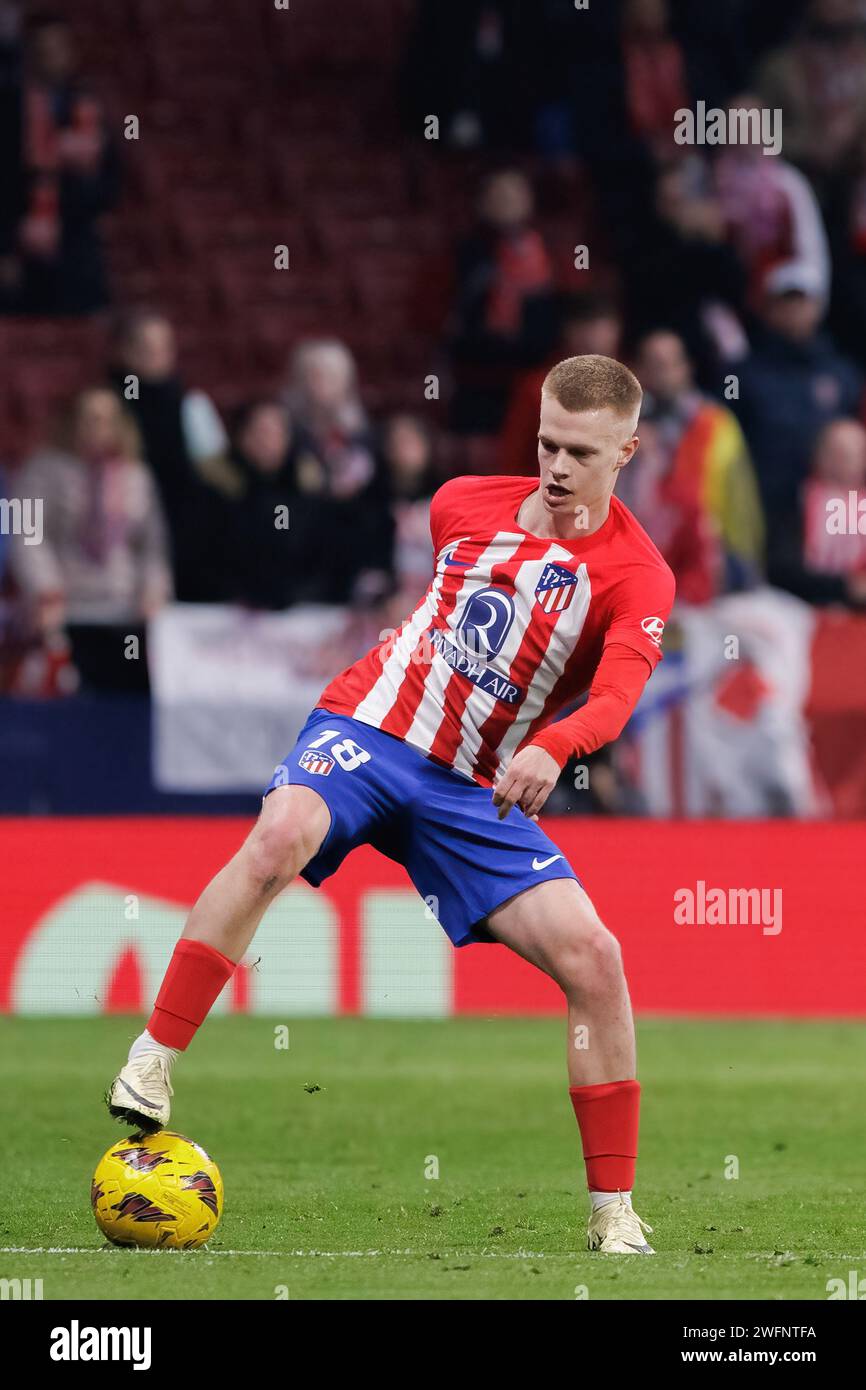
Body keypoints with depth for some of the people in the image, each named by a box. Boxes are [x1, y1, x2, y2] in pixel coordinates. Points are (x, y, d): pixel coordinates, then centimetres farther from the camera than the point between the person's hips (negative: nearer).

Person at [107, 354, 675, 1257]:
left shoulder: (637, 574, -7)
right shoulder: (462, 505, 4)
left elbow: (618, 691, -27)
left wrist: (553, 747, -45)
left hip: (473, 789, 0)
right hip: (368, 726, 0)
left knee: (590, 956, -15)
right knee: (282, 835, -33)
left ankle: (614, 1211, -2)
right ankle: (151, 1064, -29)